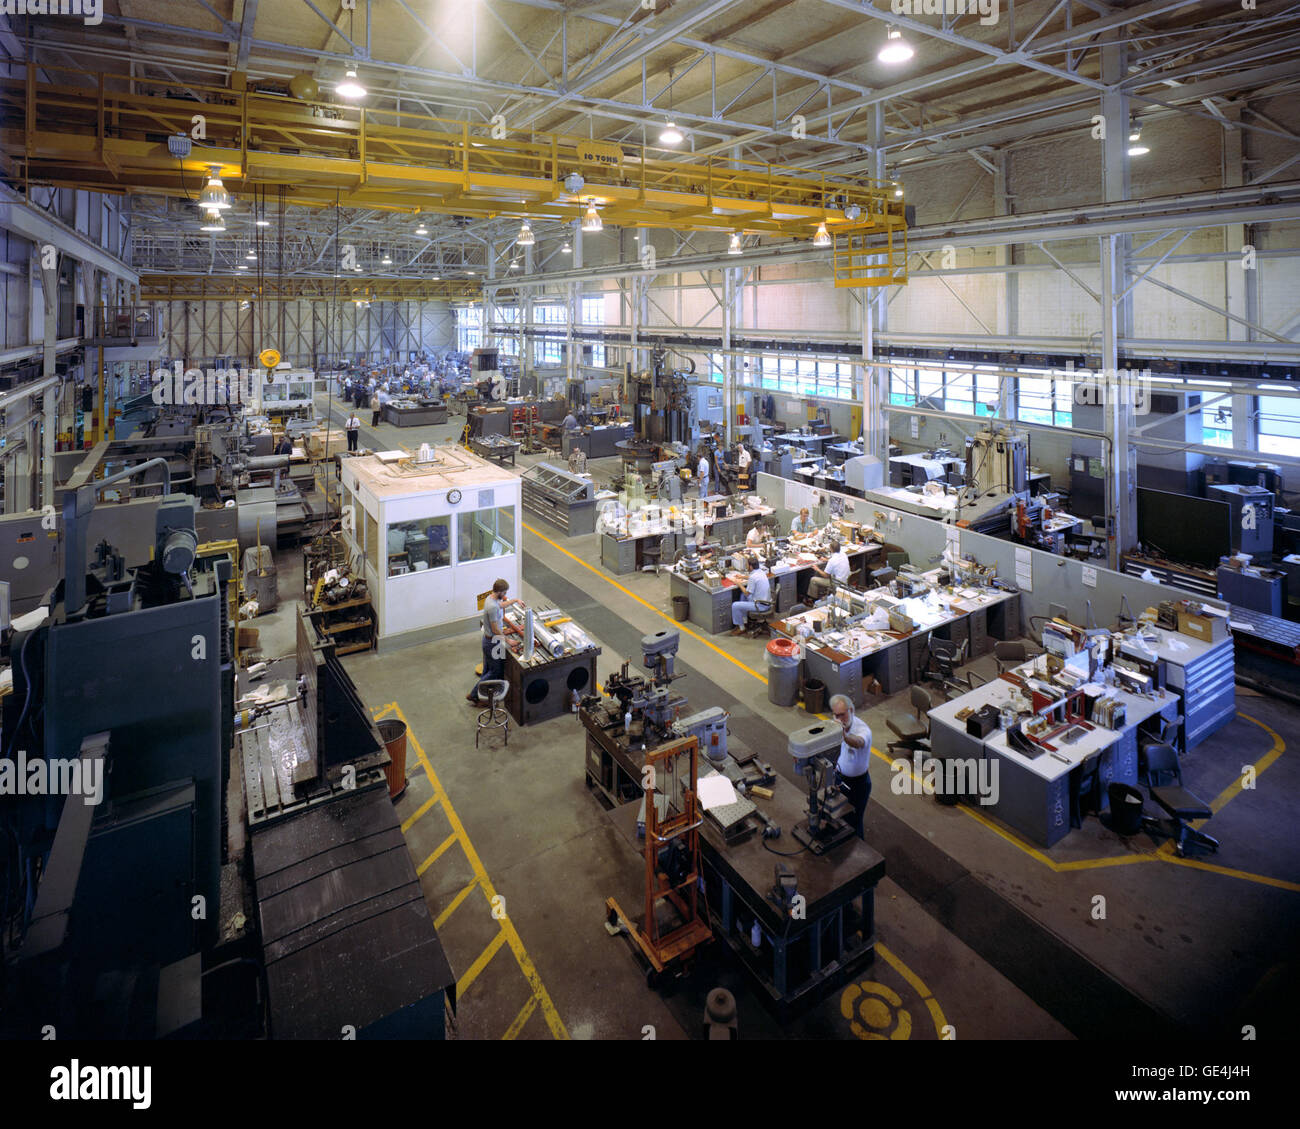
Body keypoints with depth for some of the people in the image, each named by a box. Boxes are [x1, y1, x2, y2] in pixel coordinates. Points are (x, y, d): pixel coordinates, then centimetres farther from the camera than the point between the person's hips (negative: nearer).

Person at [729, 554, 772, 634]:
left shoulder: (753, 577, -24)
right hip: (767, 602, 10)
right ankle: (744, 620, 32)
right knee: (743, 596, 28)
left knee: (735, 606, -7)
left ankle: (741, 628, 8)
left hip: (761, 606, -10)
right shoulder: (761, 571, 3)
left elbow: (747, 593, -14)